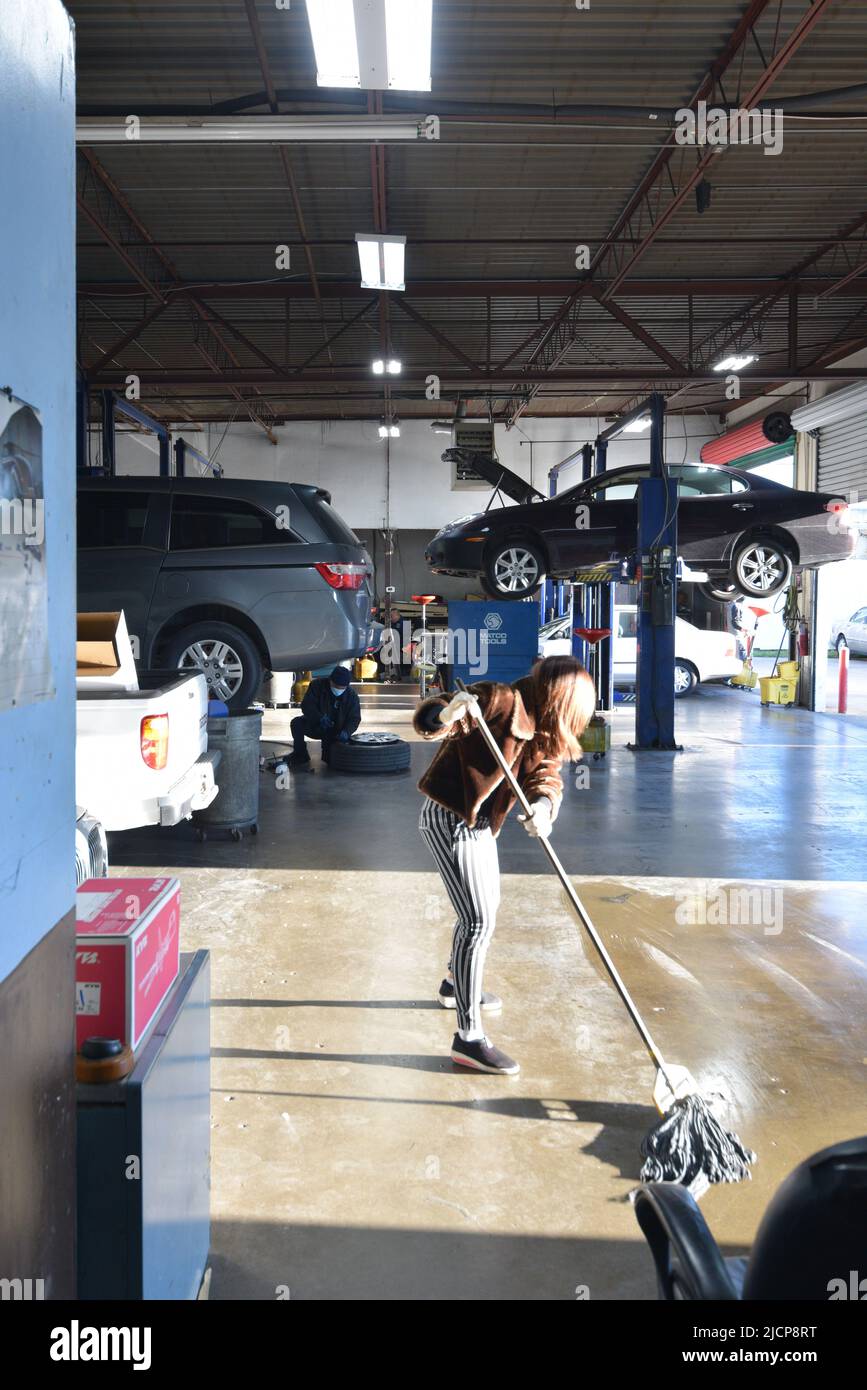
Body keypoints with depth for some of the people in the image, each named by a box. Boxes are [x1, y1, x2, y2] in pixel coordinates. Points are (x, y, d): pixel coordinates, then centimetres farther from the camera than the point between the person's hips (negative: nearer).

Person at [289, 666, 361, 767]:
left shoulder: (351, 695, -12)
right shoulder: (317, 685, -15)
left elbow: (354, 718, -11)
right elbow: (306, 705, -19)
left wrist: (346, 732, -32)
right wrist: (320, 717, -38)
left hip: (335, 731, 0)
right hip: (314, 726, 0)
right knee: (297, 724, -28)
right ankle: (301, 756, -9)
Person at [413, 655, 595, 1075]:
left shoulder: (542, 731, 7)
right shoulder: (501, 701, -20)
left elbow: (546, 774, -7)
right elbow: (425, 719, -26)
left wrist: (543, 805, -28)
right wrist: (447, 714, -49)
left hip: (479, 824, 10)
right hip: (449, 820, -10)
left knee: (487, 905, 26)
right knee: (478, 921, -13)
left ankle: (457, 985, 50)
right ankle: (468, 1037, -7)